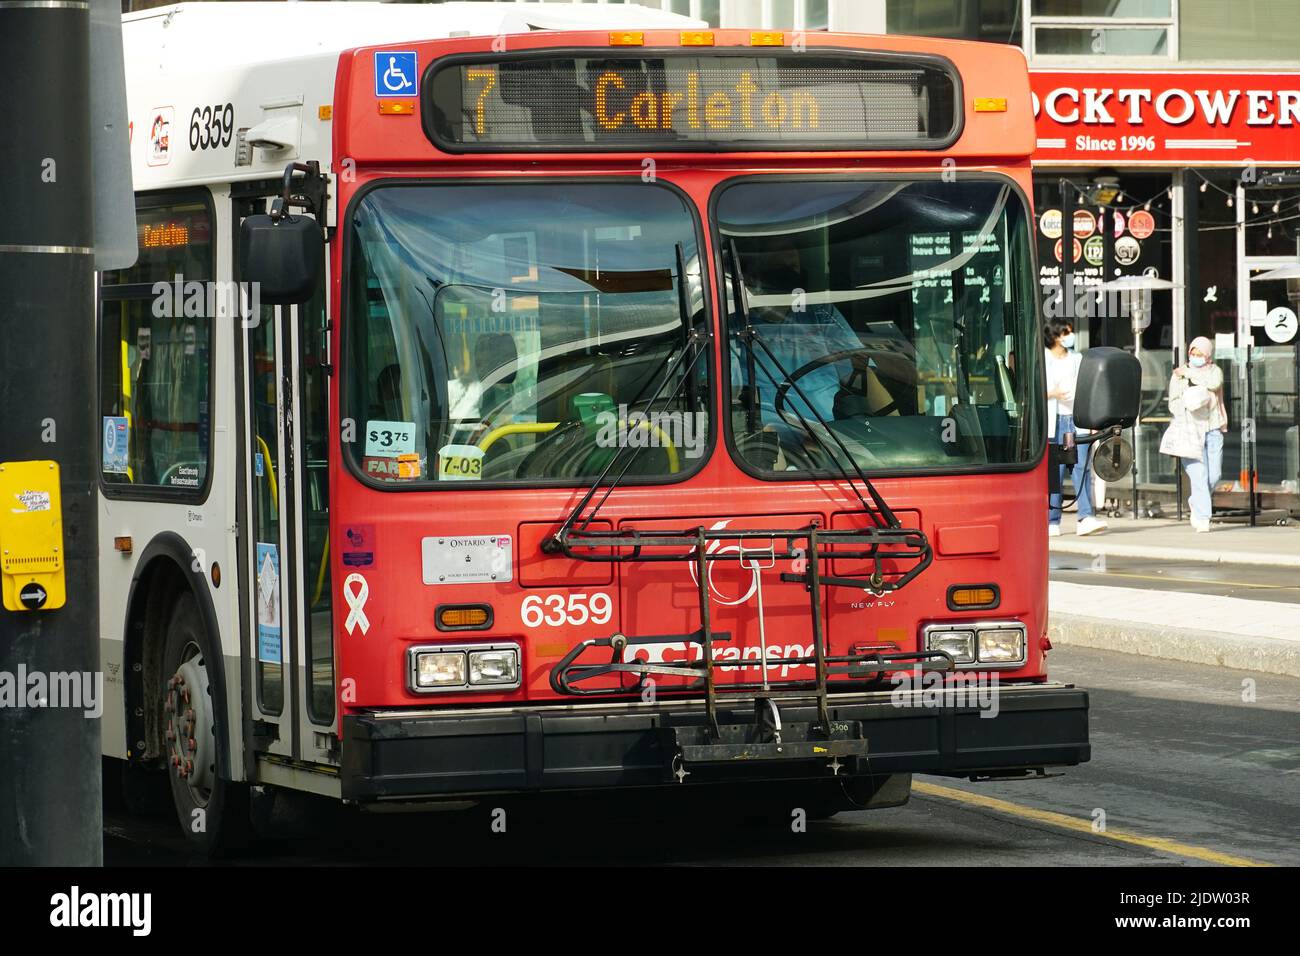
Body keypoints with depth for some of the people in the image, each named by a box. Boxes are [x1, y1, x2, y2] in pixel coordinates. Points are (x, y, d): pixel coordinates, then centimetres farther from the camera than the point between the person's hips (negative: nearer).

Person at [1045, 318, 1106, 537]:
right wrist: (1052, 393, -18)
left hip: (1077, 418, 3)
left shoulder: (1078, 360, 16)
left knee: (1081, 467, -8)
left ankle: (1086, 518, -15)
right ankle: (1051, 522, 3)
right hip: (1054, 420, -3)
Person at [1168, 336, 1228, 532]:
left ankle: (1195, 503, 30)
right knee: (1199, 475, -13)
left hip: (1213, 429, 3)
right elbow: (1173, 403, 4)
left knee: (1214, 475, 3)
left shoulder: (1214, 371, 11)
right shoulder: (1178, 375, 6)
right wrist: (1188, 401, -17)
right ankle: (1203, 518, -13)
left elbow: (1214, 383, -13)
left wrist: (1190, 374, -10)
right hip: (1191, 430, -3)